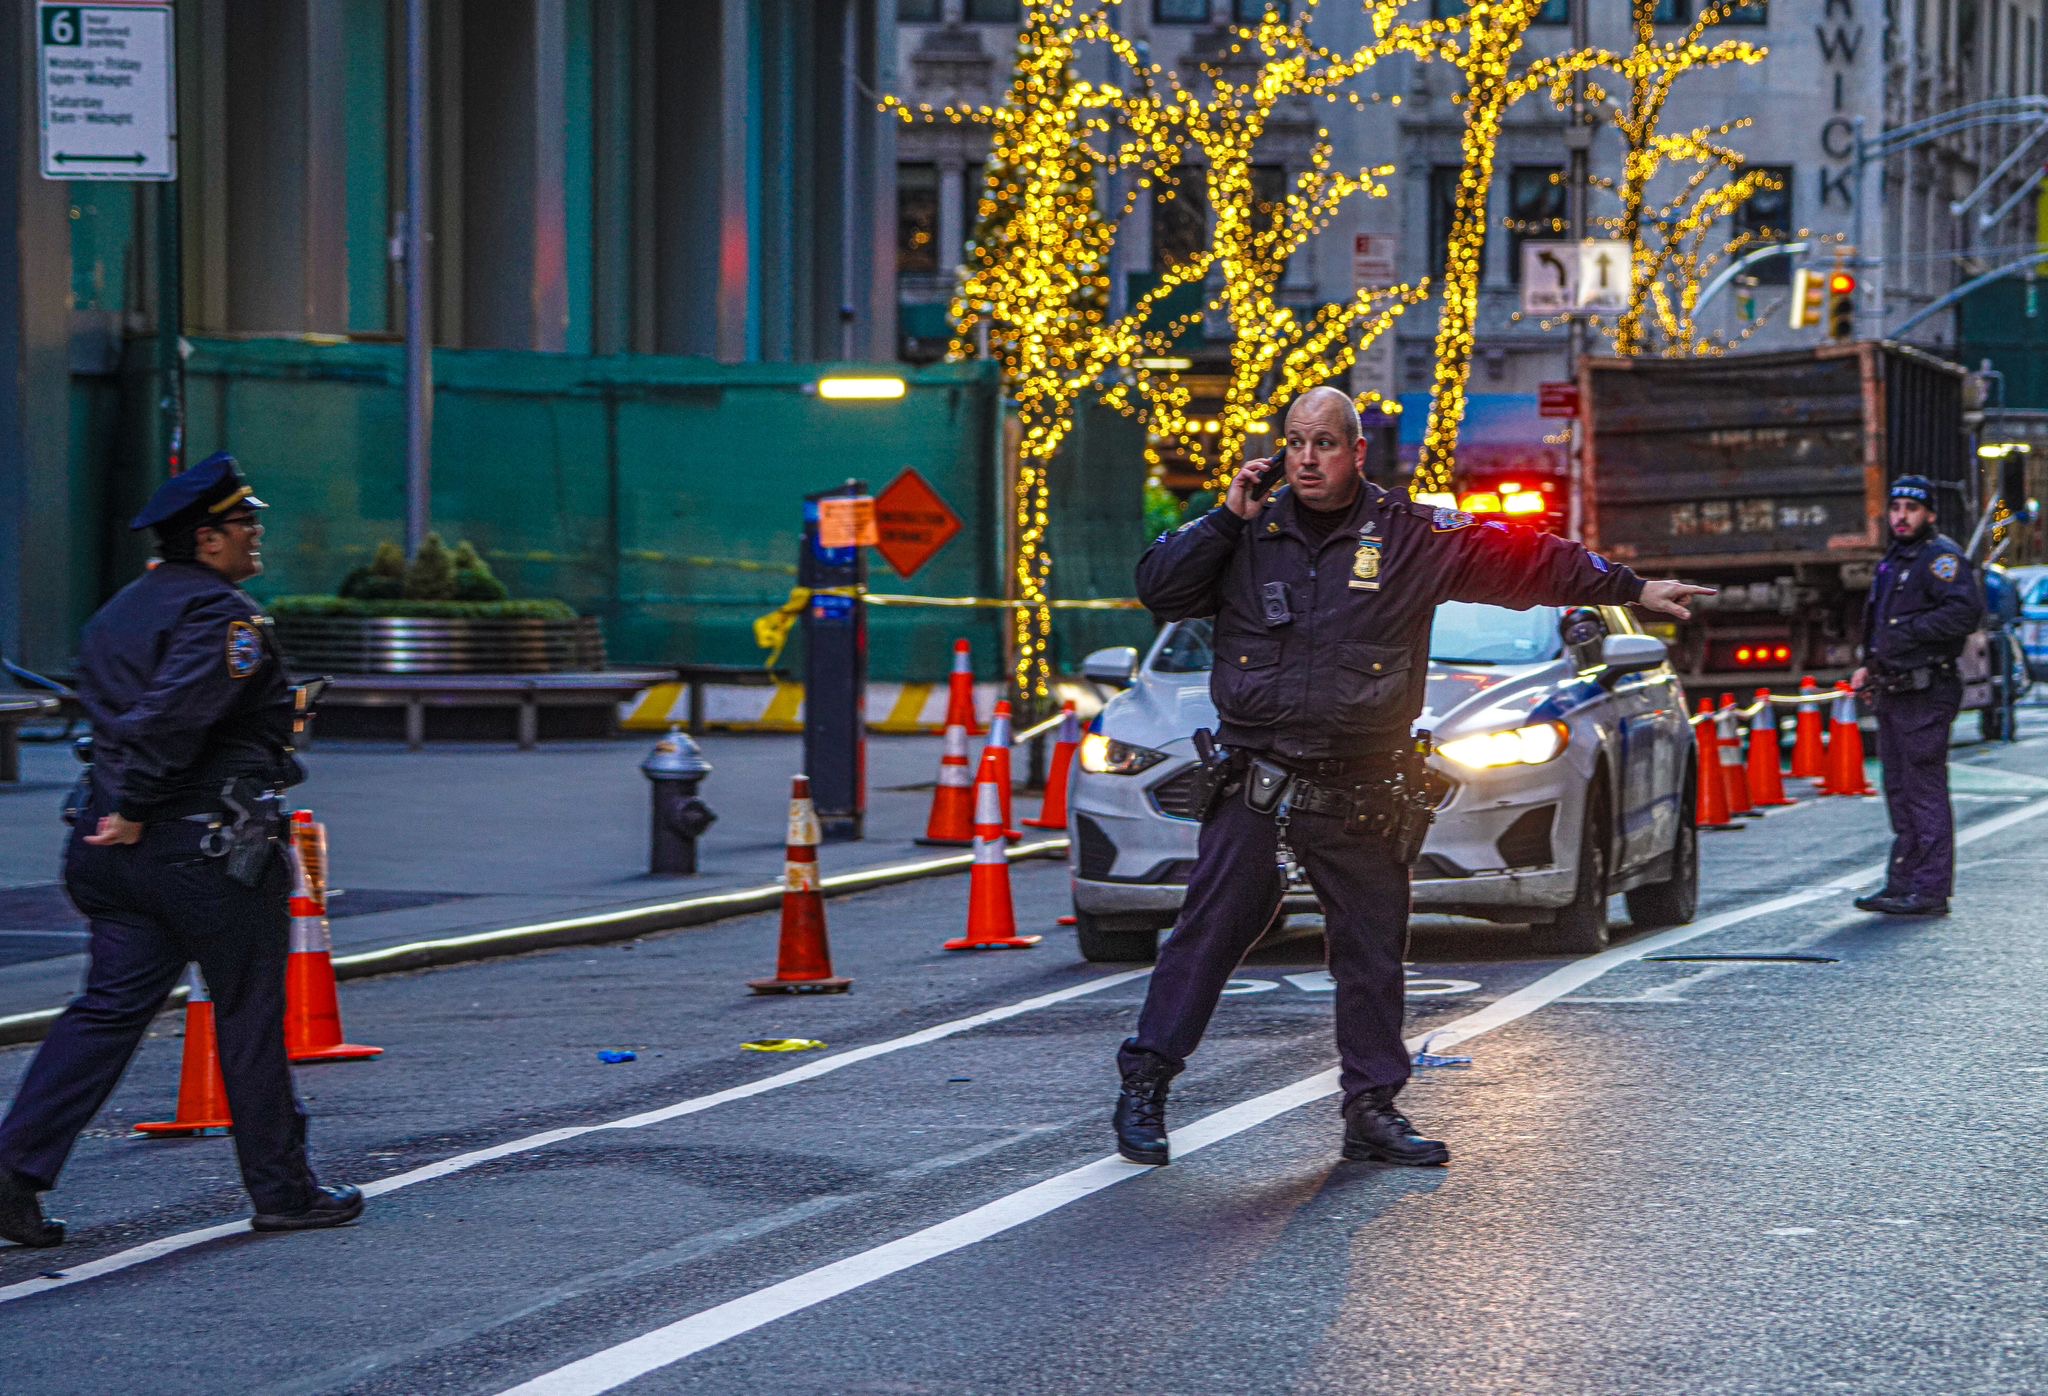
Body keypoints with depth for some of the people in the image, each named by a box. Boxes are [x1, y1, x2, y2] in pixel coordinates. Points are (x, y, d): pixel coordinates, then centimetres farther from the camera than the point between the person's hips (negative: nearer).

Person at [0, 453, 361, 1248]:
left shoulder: (118, 614, 16)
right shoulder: (222, 615, -13)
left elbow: (110, 719, 17)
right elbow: (177, 713, -26)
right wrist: (135, 813, -20)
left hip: (122, 850, 8)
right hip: (208, 849, -8)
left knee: (110, 1009, 7)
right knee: (250, 1018, 4)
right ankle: (281, 1190, 12)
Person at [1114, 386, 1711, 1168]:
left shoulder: (1412, 538, 2)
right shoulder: (1247, 533, 5)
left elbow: (1523, 559, 5)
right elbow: (1157, 589, 1)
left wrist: (1631, 589, 6)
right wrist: (1228, 520, -8)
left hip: (1358, 799, 1)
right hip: (1252, 782, -1)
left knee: (1373, 949, 6)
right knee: (1210, 930, -4)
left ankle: (1372, 1108, 16)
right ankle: (1144, 1083, 2)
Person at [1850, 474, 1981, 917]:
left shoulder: (1941, 556, -10)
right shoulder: (1893, 560, 21)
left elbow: (1966, 610, -24)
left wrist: (1908, 632, -19)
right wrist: (1871, 666, 18)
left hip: (1925, 693, -10)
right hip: (1893, 693, 10)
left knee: (1925, 790, -9)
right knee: (1899, 792, 12)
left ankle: (1930, 891, -8)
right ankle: (1902, 884, 17)